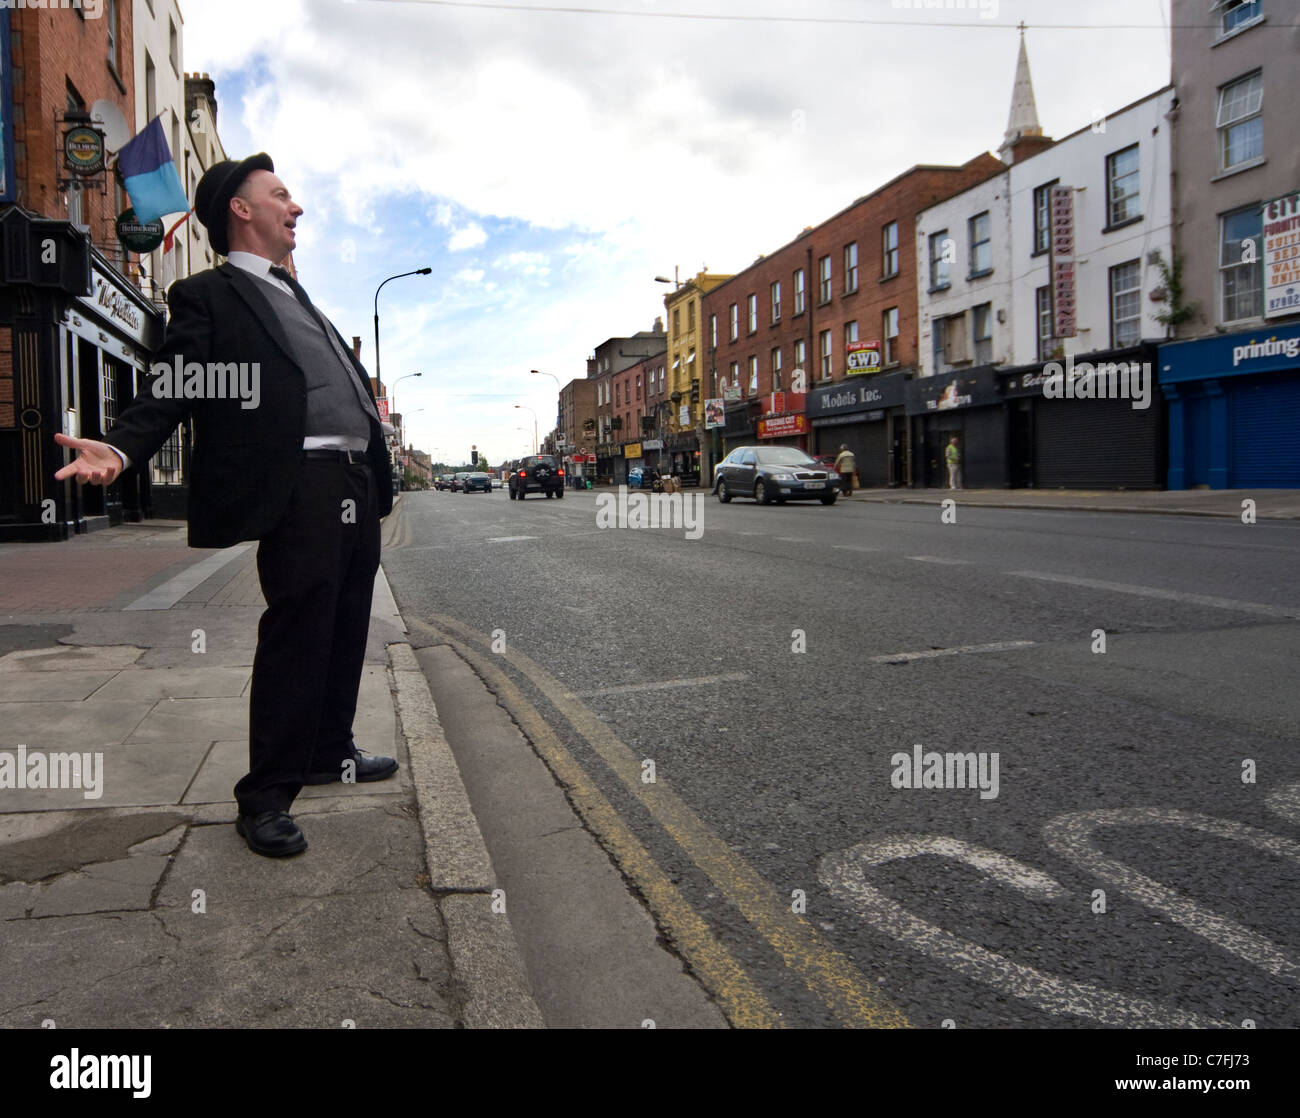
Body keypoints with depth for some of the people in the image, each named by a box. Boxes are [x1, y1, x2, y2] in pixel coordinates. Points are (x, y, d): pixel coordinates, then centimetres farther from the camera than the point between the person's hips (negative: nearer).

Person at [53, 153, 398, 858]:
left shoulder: (295, 297, 26)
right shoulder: (207, 296, 1)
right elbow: (169, 392, -10)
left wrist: (381, 480, 26)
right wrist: (120, 448, -29)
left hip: (356, 486, 9)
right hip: (300, 490, -8)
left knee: (345, 634, 15)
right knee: (294, 637, -7)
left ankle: (329, 754, 31)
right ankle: (265, 799, 4)